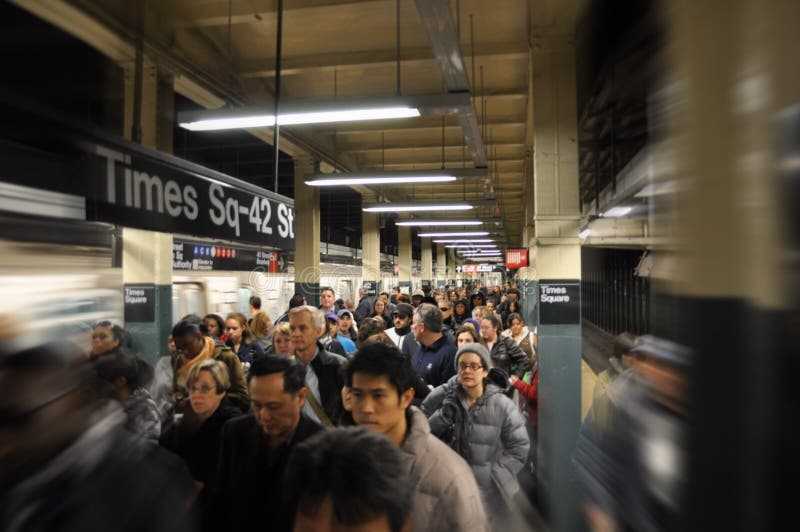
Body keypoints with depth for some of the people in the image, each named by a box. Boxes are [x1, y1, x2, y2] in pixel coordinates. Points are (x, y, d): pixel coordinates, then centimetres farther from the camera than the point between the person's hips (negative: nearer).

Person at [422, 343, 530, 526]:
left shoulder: (502, 405, -9)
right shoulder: (445, 398, -6)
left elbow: (519, 448, -5)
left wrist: (490, 475, -11)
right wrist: (442, 416, -20)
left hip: (488, 492, -1)